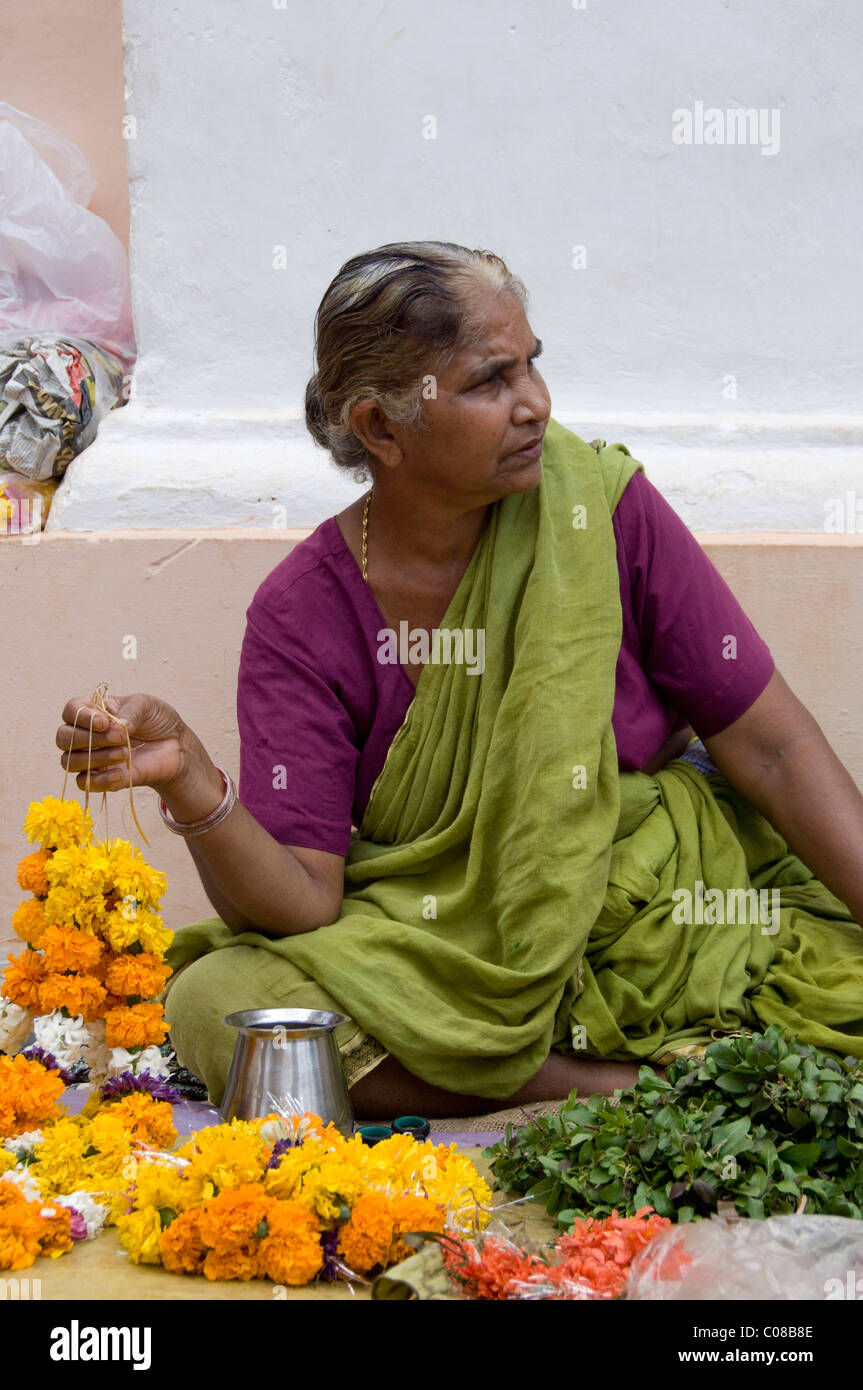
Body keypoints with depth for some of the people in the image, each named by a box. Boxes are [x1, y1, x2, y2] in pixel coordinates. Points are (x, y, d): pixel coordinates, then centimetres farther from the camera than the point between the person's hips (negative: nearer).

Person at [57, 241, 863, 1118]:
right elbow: (302, 905, -14)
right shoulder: (303, 615, -8)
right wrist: (190, 784, -32)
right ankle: (604, 1084, -23)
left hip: (665, 913, -2)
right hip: (437, 957, 2)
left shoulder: (601, 507, -7)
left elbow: (771, 747, -3)